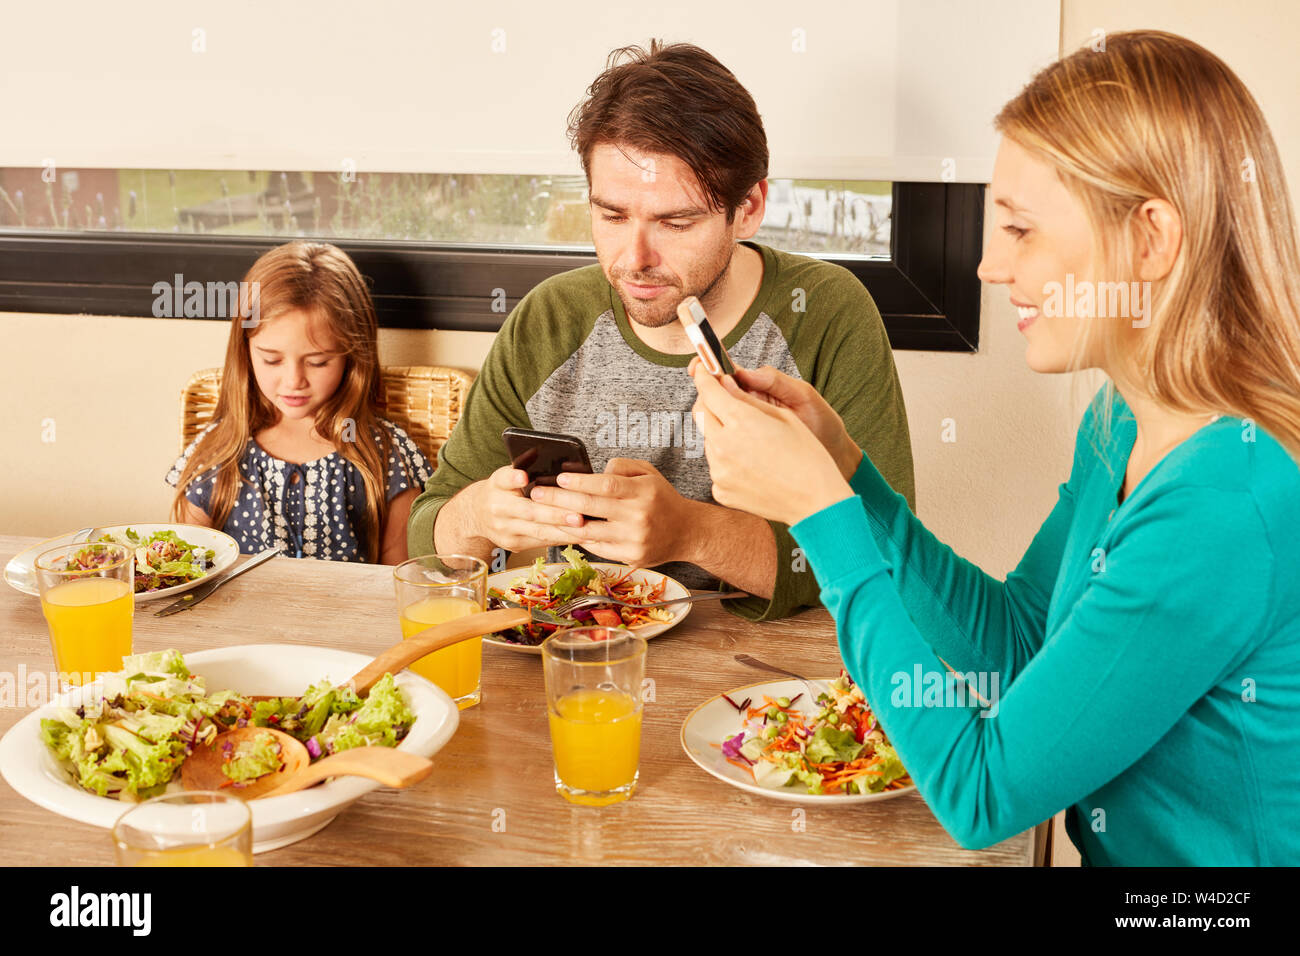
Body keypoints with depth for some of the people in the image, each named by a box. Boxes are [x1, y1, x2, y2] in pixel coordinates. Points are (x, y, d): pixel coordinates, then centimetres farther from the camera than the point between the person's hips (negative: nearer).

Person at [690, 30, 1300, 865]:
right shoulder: (1122, 423, 0)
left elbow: (980, 799, -24)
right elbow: (1015, 640, 9)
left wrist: (820, 507, -21)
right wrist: (842, 466, -2)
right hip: (1110, 846, 7)